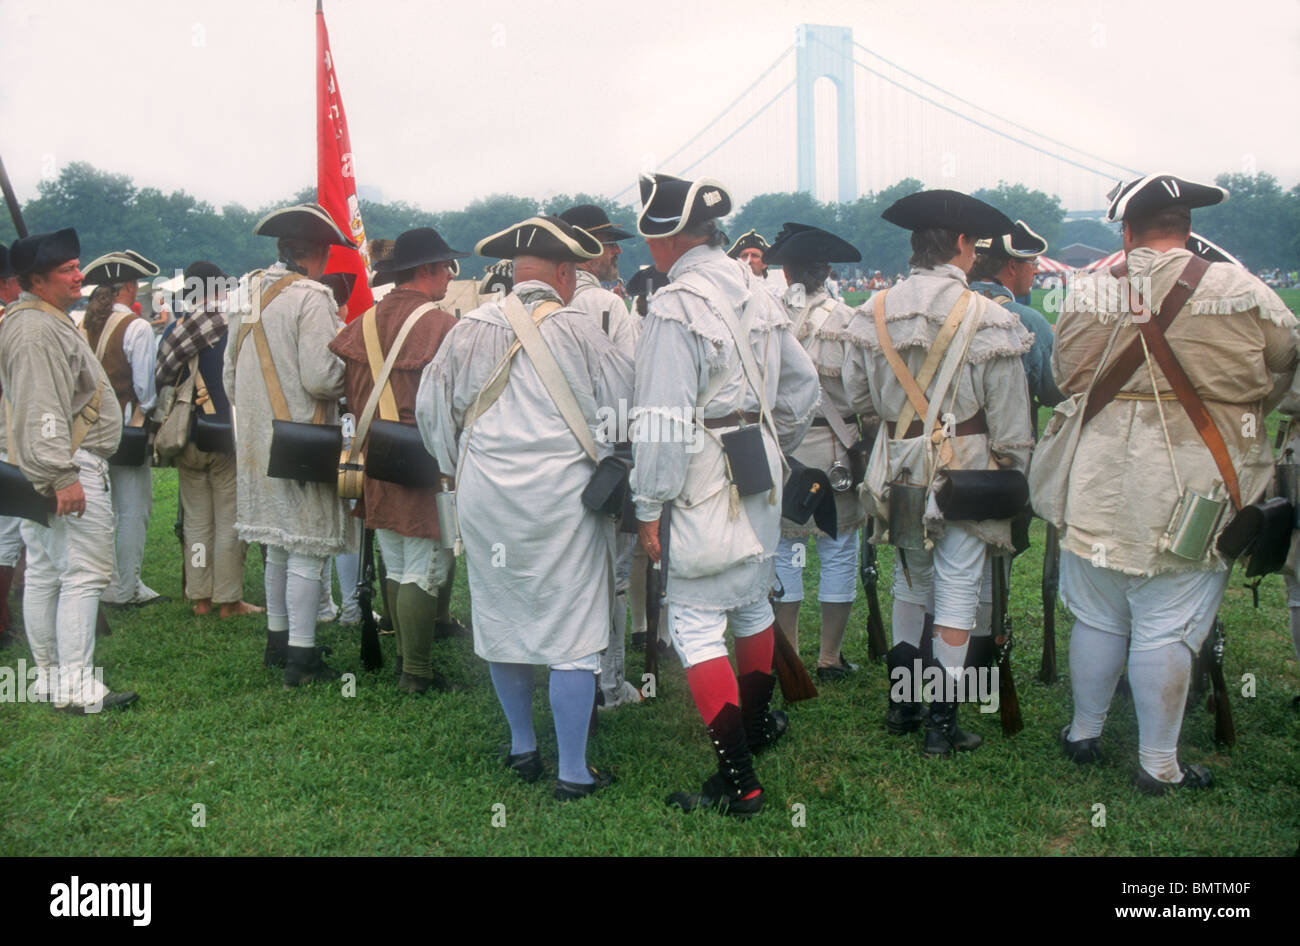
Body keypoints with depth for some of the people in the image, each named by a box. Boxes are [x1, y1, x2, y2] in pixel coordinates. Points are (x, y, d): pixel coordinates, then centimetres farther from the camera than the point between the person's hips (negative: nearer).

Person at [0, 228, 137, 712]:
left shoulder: (47, 320, 18)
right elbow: (43, 411, -24)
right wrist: (62, 476, -26)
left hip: (46, 471, 11)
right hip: (70, 467, -11)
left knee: (43, 573, 13)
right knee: (84, 574, -10)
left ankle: (49, 677, 22)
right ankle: (77, 687, -8)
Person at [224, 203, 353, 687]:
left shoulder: (247, 291, 10)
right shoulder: (312, 297, -15)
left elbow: (229, 373, 16)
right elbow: (320, 377, -22)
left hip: (257, 437, 8)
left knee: (279, 545, 19)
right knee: (306, 549, -2)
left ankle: (277, 639, 30)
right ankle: (301, 657, 1)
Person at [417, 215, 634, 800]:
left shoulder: (469, 330, 3)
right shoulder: (579, 331, -8)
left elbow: (431, 409, 9)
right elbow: (626, 412, -4)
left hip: (485, 499, 4)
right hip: (562, 496, -4)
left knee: (502, 620, 17)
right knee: (572, 633, 3)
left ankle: (522, 749, 31)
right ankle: (573, 773, 9)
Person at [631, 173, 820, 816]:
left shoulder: (675, 307, -18)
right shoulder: (754, 291, 7)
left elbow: (663, 423, -22)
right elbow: (802, 385, 15)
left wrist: (650, 506, -15)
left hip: (706, 487, -8)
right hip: (760, 477, 9)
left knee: (696, 624, -3)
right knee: (752, 600, 22)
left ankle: (738, 780, -2)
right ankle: (757, 724, 41)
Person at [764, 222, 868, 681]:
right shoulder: (848, 320, -8)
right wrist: (862, 438, 7)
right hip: (833, 452, -2)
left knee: (784, 549, 11)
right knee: (838, 551, 9)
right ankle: (830, 657, 14)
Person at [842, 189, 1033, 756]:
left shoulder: (874, 312, -2)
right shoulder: (987, 319, -13)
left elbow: (856, 396, 7)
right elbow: (1009, 418, -9)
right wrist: (1014, 475, 4)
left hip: (898, 469, 4)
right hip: (965, 469, -4)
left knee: (911, 577, 20)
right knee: (957, 588, 5)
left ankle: (902, 702, 29)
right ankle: (942, 721, 12)